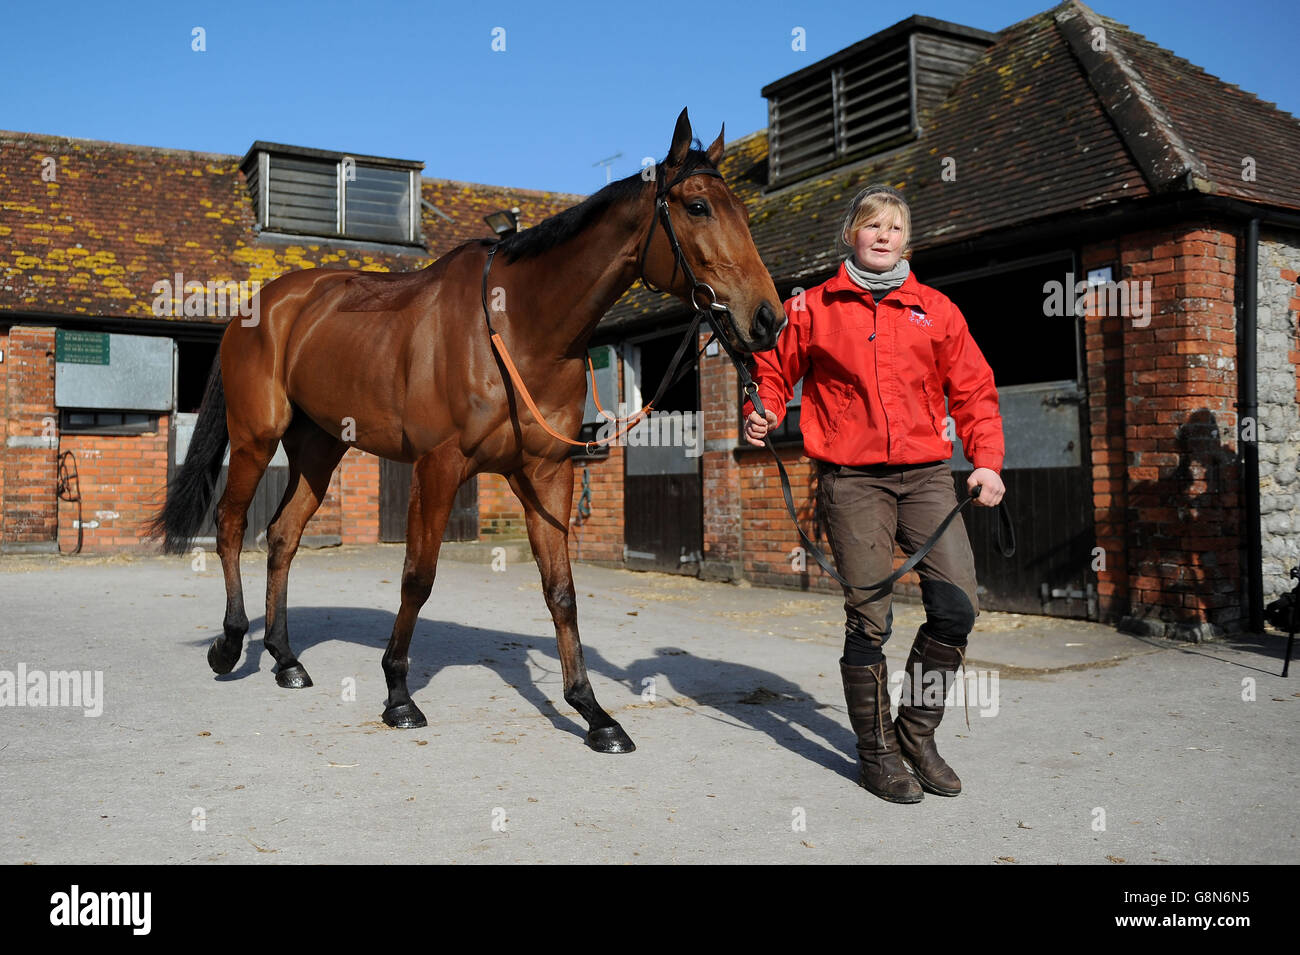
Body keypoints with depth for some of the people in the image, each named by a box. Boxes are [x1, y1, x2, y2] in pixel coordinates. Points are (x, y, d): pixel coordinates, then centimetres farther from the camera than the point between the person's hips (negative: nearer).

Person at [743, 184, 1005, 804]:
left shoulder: (936, 310, 12)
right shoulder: (813, 308, 7)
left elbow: (972, 391, 11)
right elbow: (774, 368, 15)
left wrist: (986, 460, -2)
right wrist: (762, 414, -5)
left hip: (926, 474, 3)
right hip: (852, 479, -2)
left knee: (957, 605, -5)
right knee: (869, 619, -2)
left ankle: (917, 731, 18)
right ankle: (877, 751, 16)